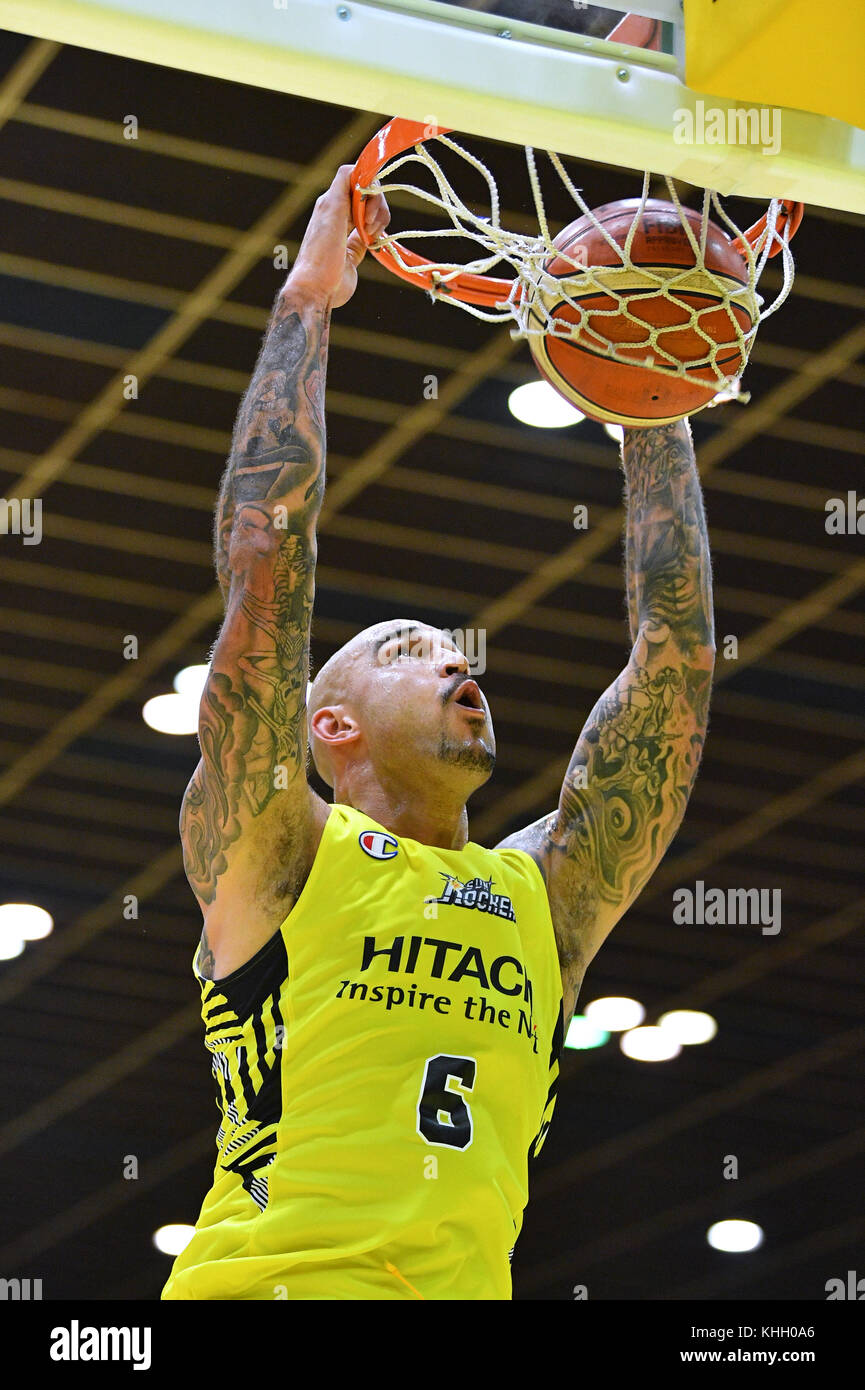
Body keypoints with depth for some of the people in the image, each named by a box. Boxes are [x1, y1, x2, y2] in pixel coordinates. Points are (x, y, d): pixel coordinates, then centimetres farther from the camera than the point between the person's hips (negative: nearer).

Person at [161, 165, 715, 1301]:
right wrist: (307, 304, 15)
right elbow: (265, 554, 7)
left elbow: (677, 641, 25)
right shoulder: (273, 853, 14)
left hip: (467, 1283, 3)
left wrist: (654, 400, 28)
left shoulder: (547, 893, 24)